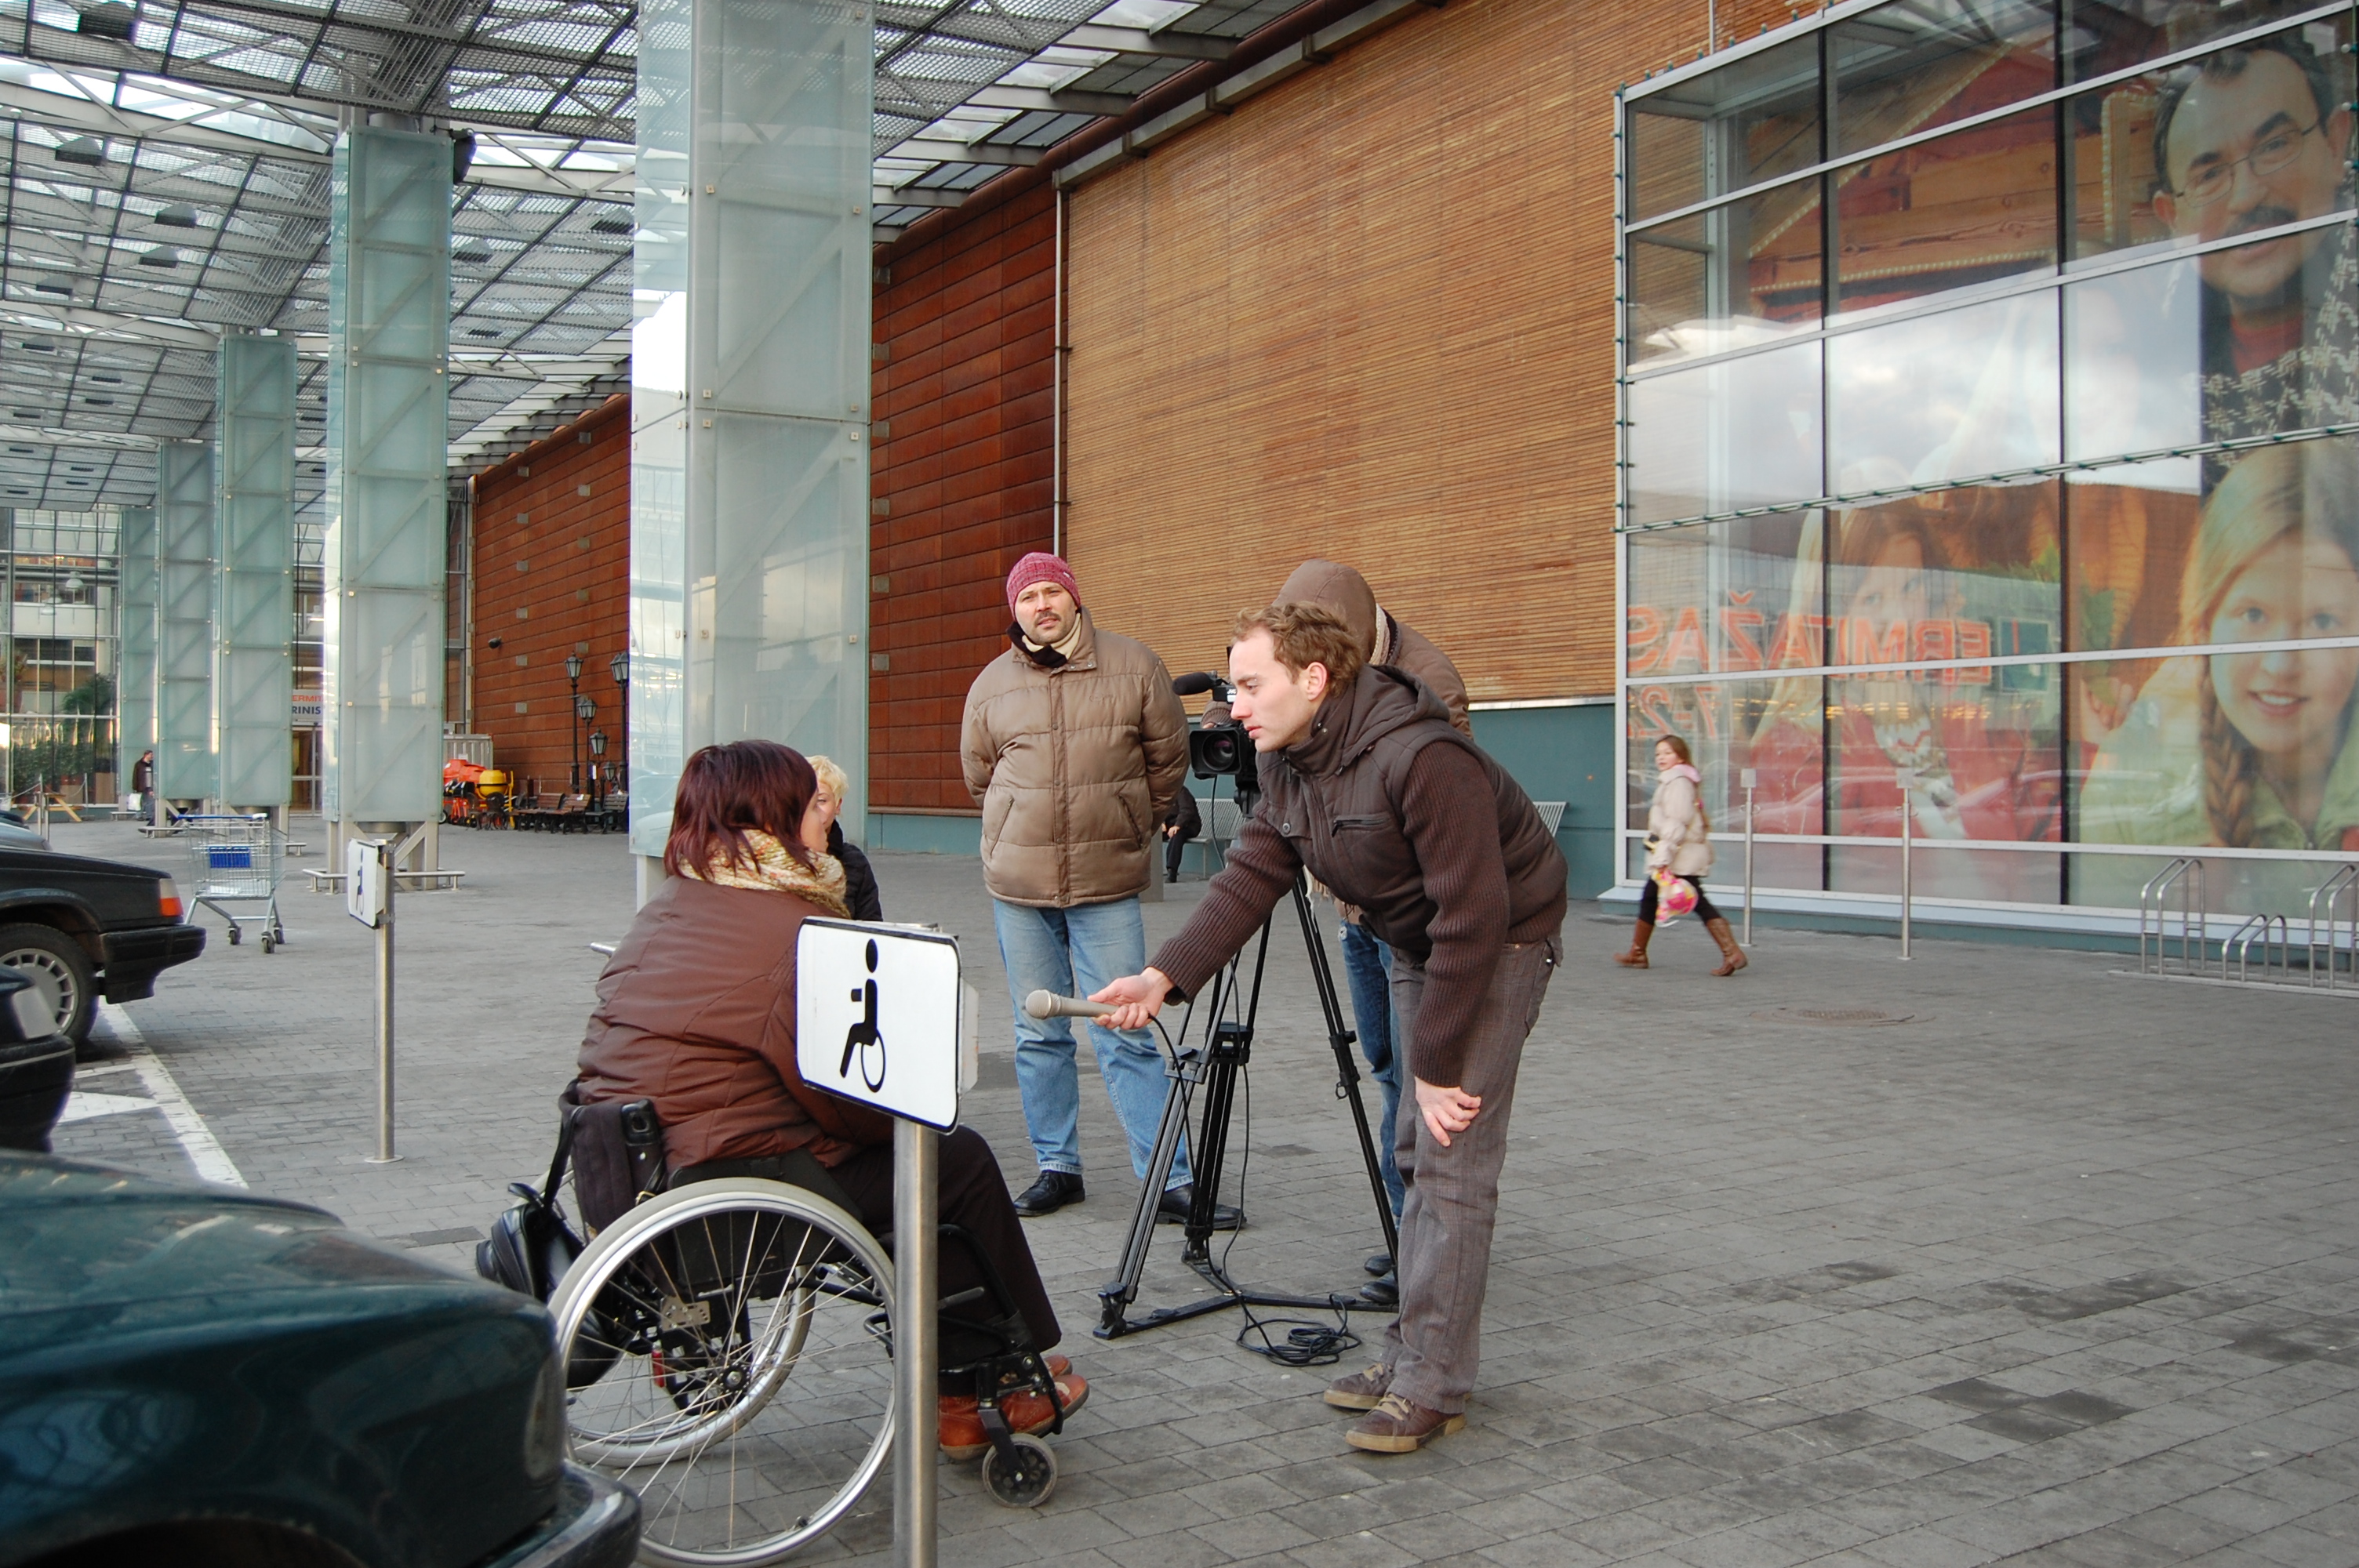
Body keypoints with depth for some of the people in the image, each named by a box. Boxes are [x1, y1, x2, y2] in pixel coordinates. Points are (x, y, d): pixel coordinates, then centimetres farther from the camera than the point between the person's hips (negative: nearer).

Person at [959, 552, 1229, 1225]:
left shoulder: (1134, 667, -1)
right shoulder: (991, 686, 6)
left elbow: (1169, 760, 9)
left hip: (1108, 887, -3)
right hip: (1018, 888, 3)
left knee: (1126, 1036, -5)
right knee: (1038, 1035, 10)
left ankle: (1170, 1179, 1)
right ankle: (1057, 1168, 22)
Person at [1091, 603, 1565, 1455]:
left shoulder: (1423, 760, -31)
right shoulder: (1288, 766, -4)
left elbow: (1473, 920, -30)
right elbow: (1249, 878, -8)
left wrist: (1438, 1066, -25)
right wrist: (1165, 976, -23)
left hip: (1500, 945, -8)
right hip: (1417, 947, 9)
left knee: (1453, 1161, -10)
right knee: (1417, 1154, 12)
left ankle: (1432, 1388, -2)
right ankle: (1413, 1352, 23)